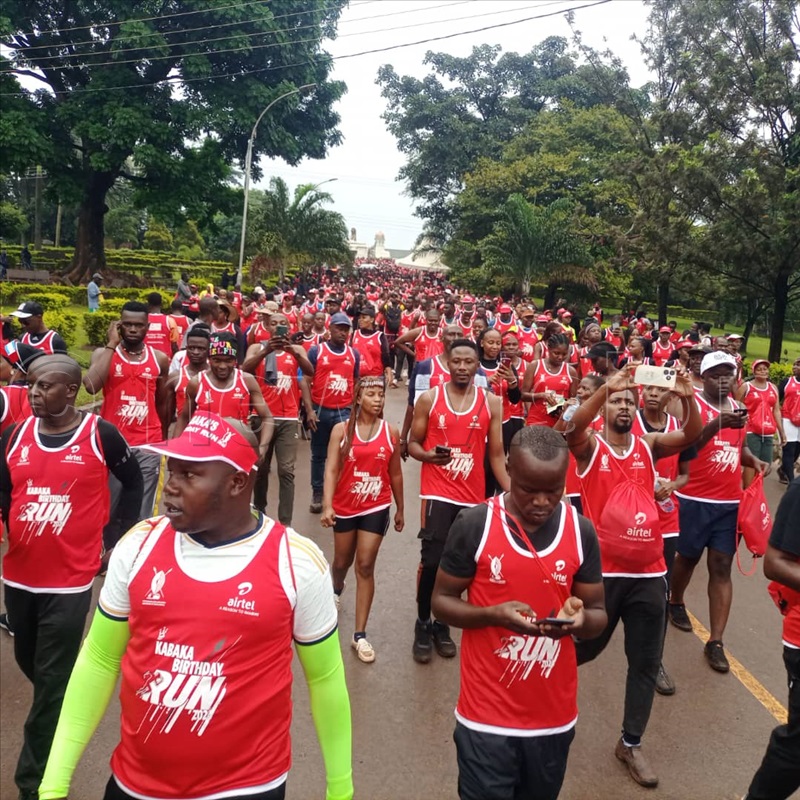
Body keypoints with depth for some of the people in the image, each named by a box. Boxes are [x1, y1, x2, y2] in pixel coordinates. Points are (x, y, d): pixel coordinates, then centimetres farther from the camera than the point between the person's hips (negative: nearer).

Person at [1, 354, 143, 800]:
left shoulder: (101, 435, -11)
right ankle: (61, 710, 51)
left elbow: (133, 483, 2)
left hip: (70, 578, -5)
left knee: (52, 681, 3)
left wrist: (119, 540, 0)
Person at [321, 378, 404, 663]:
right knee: (342, 561, 18)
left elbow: (395, 474, 5)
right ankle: (336, 589, 55)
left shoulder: (390, 432, -3)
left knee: (365, 566, -3)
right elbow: (331, 469, -13)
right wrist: (327, 506, -24)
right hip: (345, 507, 1)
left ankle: (360, 635, 5)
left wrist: (400, 509, 10)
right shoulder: (341, 430, -8)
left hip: (376, 508, 0)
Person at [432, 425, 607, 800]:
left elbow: (598, 615, 3)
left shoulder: (581, 531, -5)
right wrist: (493, 615, -24)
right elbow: (441, 600, -5)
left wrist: (580, 619, -21)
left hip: (554, 713, 3)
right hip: (487, 713, -3)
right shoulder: (473, 524, -13)